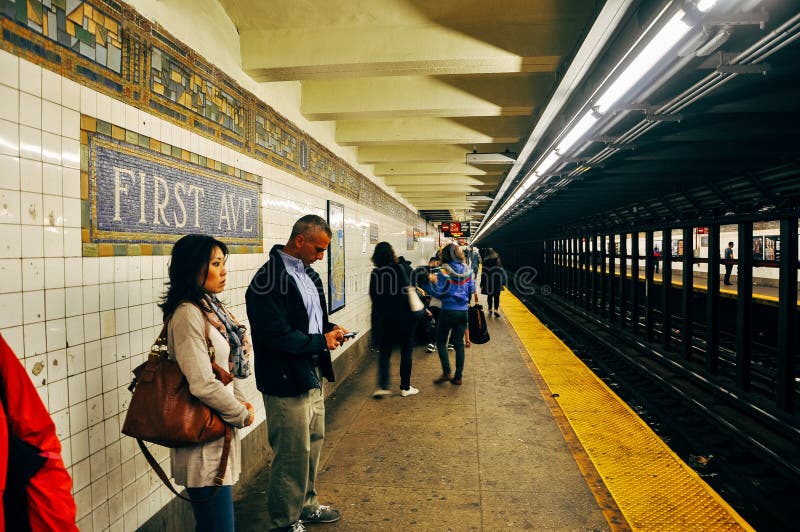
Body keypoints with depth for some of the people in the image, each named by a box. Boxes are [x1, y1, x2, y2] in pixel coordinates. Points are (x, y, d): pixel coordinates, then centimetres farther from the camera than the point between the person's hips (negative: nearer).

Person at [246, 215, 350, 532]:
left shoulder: (308, 274, 8)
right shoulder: (269, 279, -21)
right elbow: (277, 335, -26)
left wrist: (330, 328, 1)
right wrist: (322, 341, -17)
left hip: (312, 376, 9)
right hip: (287, 382, -9)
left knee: (312, 446, 22)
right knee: (293, 455, 5)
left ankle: (307, 505, 42)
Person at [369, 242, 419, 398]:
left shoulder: (375, 273, -2)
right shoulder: (398, 268, -12)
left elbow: (373, 296, 4)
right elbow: (407, 289, -15)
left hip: (383, 318, 3)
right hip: (403, 316, -3)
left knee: (384, 351, 13)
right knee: (406, 351, 9)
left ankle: (382, 386, 3)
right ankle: (405, 387, 15)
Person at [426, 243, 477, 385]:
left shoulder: (444, 271, -13)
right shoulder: (467, 270, 4)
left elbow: (438, 292, -13)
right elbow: (471, 290, 11)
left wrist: (431, 281, 0)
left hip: (448, 311, -5)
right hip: (463, 311, 5)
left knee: (441, 341, 9)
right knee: (459, 343, 11)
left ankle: (446, 372, 0)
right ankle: (458, 376, 13)